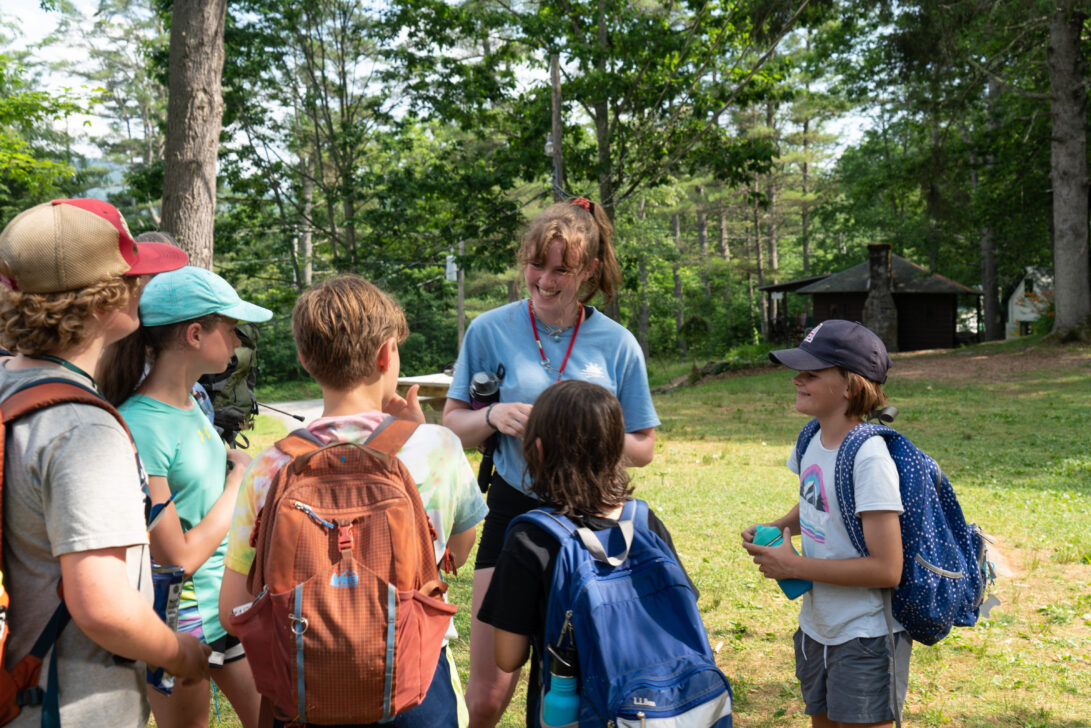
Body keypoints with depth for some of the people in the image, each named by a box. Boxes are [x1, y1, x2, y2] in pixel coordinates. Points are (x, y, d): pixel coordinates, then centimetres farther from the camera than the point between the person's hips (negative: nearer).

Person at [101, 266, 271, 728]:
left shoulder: (193, 400, 3)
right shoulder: (140, 428, -24)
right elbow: (179, 558, -22)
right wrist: (241, 482, -14)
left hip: (232, 602, 8)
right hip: (181, 620, -8)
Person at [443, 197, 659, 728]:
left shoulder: (617, 344, -2)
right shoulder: (490, 331, -3)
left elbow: (643, 447, 3)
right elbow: (452, 426, 3)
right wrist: (492, 416, -18)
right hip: (514, 511, 0)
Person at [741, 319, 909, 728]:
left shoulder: (869, 460, -25)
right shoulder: (814, 439, -1)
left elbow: (887, 569, -26)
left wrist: (794, 565, -22)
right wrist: (774, 528, -1)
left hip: (865, 639, -8)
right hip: (817, 628, 8)